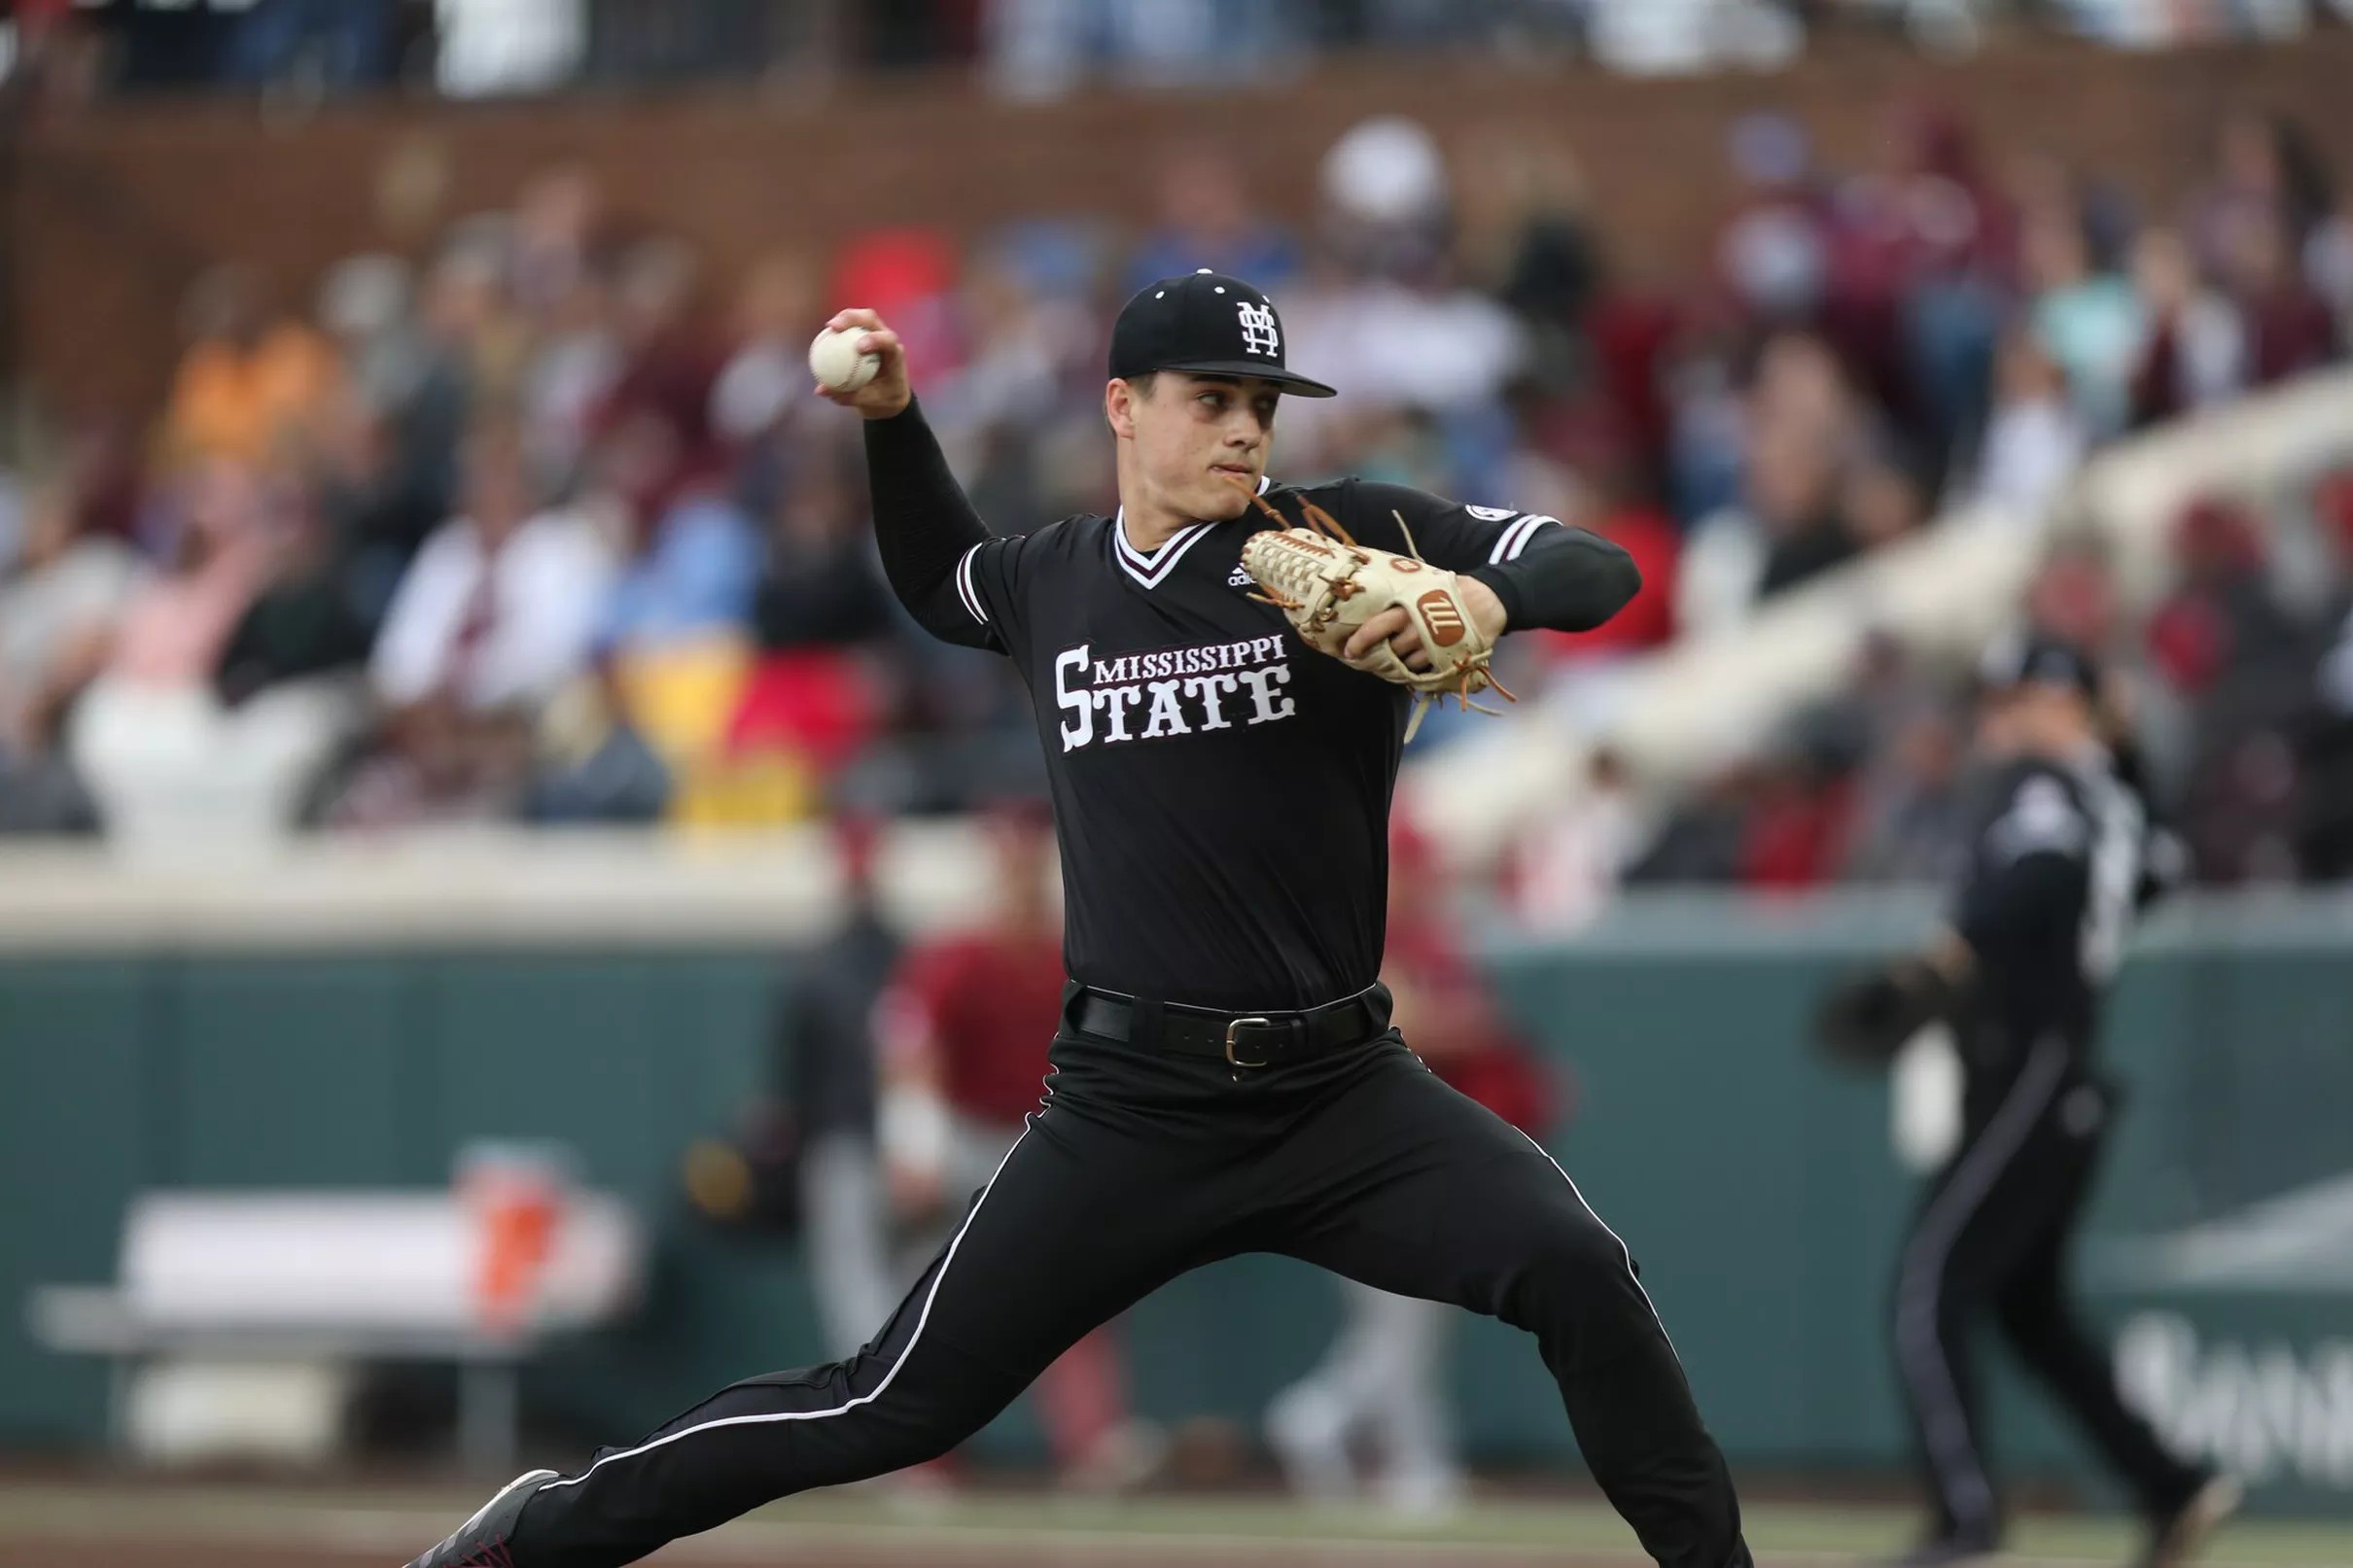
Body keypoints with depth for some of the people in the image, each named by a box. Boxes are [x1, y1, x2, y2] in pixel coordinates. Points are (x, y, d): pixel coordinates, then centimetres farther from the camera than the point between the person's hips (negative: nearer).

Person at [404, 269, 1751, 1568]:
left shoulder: (1352, 539, -4)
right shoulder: (1050, 580, 6)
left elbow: (1602, 569, -12)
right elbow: (937, 584, 30)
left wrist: (1490, 594, -32)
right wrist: (892, 422, 16)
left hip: (1346, 1090, -1)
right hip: (1131, 1110, 1)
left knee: (1576, 1268, -25)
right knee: (895, 1410, 0)